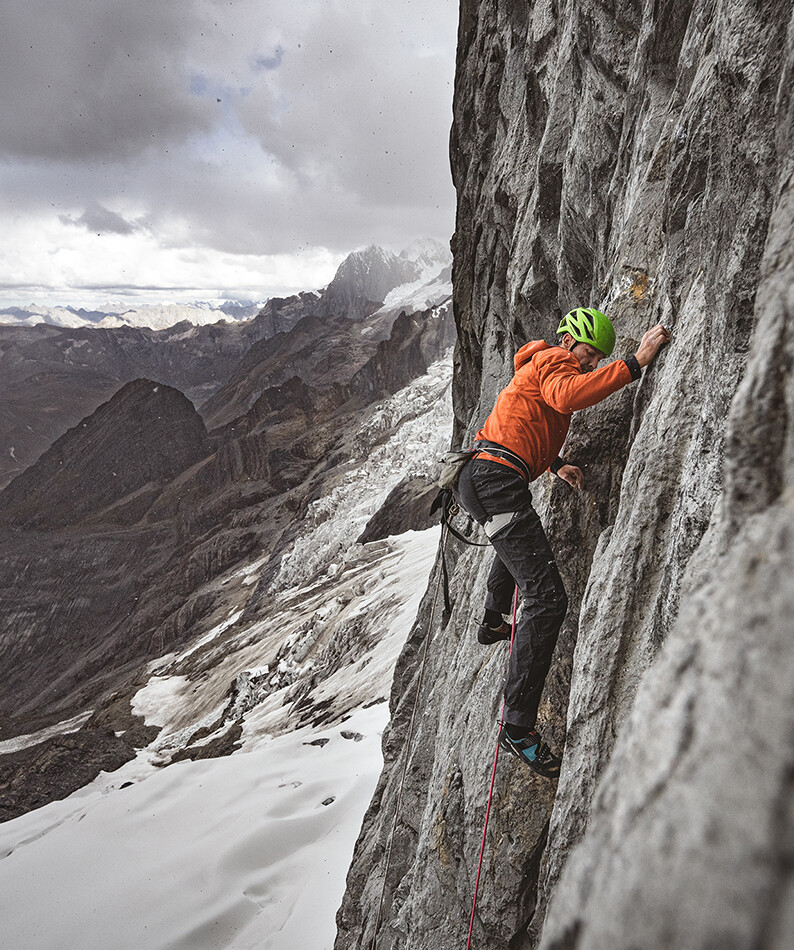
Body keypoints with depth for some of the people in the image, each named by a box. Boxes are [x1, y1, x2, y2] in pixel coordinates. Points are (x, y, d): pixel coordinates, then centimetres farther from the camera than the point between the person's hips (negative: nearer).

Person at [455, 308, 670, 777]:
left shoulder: (545, 365, 27)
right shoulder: (553, 361, -4)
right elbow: (566, 395, -29)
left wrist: (555, 464, 23)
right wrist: (636, 362, -30)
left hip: (482, 477, 11)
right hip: (497, 479, -11)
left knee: (516, 545, 42)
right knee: (548, 598, -18)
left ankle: (494, 623, 64)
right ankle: (519, 726, -19)